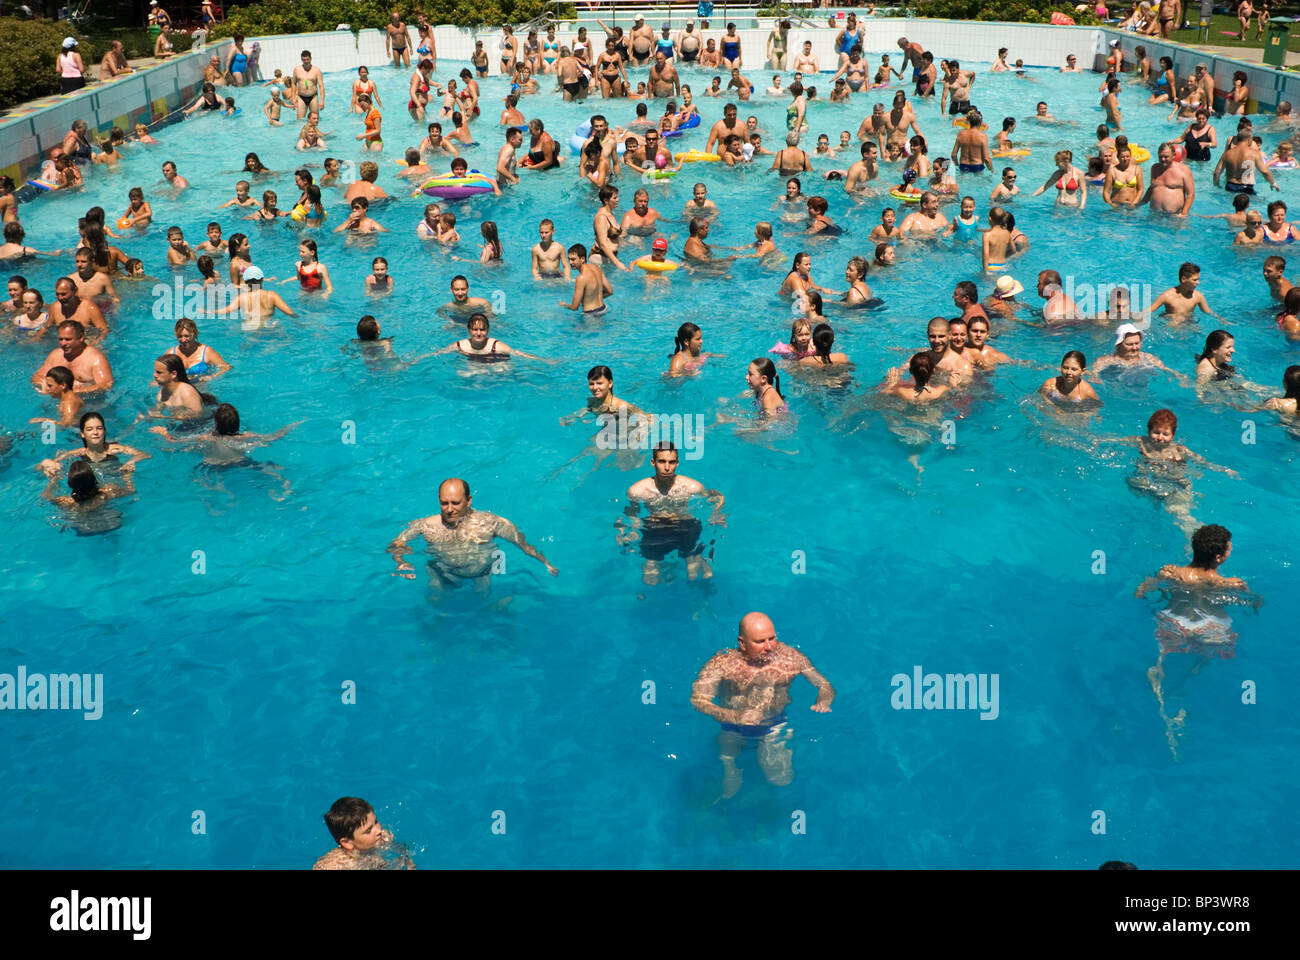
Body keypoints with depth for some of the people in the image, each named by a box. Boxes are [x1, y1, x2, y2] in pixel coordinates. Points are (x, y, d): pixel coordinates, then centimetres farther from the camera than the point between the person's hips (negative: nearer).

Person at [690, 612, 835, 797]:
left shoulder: (790, 658, -14)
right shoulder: (723, 663, -22)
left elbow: (825, 686, -3)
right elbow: (698, 700, -30)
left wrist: (823, 703, -27)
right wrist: (734, 716, -44)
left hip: (775, 728, 2)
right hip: (732, 731, -2)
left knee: (782, 781, -6)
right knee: (727, 790, -4)